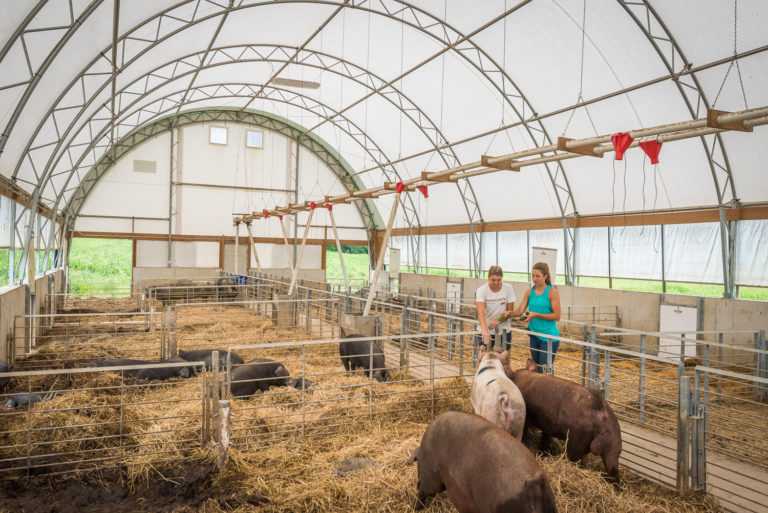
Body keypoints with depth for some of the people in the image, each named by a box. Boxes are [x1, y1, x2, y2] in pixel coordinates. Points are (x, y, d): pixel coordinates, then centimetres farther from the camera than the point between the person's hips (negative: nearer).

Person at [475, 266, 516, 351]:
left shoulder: (508, 288, -5)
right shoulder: (482, 290, -12)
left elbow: (510, 311, -3)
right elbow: (480, 312, -25)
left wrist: (498, 321, -21)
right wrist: (485, 330, -41)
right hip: (485, 331, -2)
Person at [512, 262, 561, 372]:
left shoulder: (552, 292, -10)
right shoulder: (529, 292, 6)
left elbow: (557, 316, -12)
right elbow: (520, 311, 1)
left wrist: (536, 315, -20)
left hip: (549, 336, -6)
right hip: (534, 335, 6)